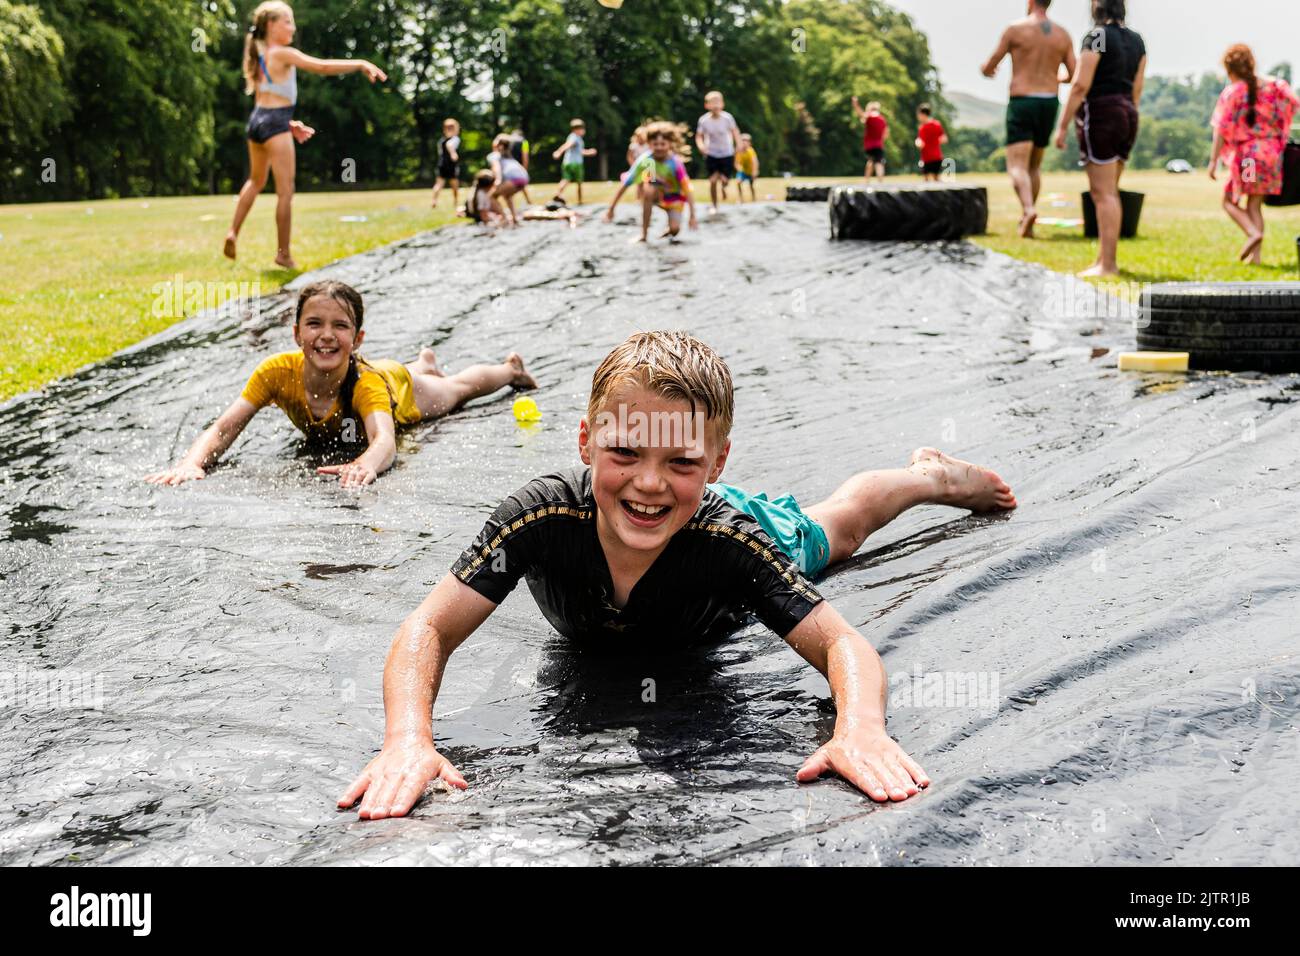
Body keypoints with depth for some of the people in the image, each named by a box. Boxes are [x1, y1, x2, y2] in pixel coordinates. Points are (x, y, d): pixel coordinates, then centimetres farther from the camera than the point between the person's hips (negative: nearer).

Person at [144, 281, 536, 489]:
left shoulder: (365, 382, -51)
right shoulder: (278, 371, -43)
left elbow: (385, 441, -68)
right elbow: (225, 426, -45)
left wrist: (365, 465, -92)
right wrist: (192, 463, -66)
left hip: (401, 389, -3)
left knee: (456, 388, 31)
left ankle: (511, 367, 64)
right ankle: (425, 363, 74)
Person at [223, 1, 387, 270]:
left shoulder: (259, 56, 15)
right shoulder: (283, 54, -11)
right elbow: (322, 67, -20)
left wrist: (289, 123, 20)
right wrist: (361, 64, -19)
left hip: (257, 119, 9)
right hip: (275, 123, -9)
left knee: (256, 181, 28)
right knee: (285, 192, -3)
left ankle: (233, 232, 20)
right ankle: (283, 253, -1)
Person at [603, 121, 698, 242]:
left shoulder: (676, 163, -29)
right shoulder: (645, 160, -26)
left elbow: (687, 190, -27)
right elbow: (625, 184, -24)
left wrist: (693, 216, -34)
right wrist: (611, 208, -27)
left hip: (674, 196, -1)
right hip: (658, 194, 1)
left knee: (674, 230, -21)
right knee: (648, 190, -34)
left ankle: (671, 232, 19)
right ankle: (644, 234, -24)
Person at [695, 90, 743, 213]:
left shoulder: (728, 118, -13)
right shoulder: (703, 120, -12)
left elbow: (735, 131, -1)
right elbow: (699, 136, -4)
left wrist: (738, 144, -15)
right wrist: (701, 145, -24)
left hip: (727, 153, 0)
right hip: (711, 154, 0)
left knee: (724, 179, -4)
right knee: (713, 180, -6)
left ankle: (723, 188, 35)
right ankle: (714, 206, 12)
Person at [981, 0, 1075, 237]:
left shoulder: (1015, 29, -5)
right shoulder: (1062, 35, 6)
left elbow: (989, 68, -1)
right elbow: (1073, 76, 8)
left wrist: (989, 70, 24)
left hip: (1022, 102, -4)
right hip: (1050, 102, 4)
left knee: (1017, 166, -9)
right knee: (1035, 165, 18)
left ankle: (1028, 209, -34)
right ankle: (1027, 222, 20)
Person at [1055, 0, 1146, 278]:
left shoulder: (1097, 37, -10)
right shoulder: (1136, 40, 12)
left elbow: (1080, 86, -15)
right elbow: (1137, 88, 15)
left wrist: (1063, 125, -12)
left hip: (1100, 114, -8)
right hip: (1127, 114, 8)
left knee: (1103, 193, -7)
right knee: (1110, 191, 15)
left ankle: (1107, 265, -9)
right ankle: (1105, 259, 19)